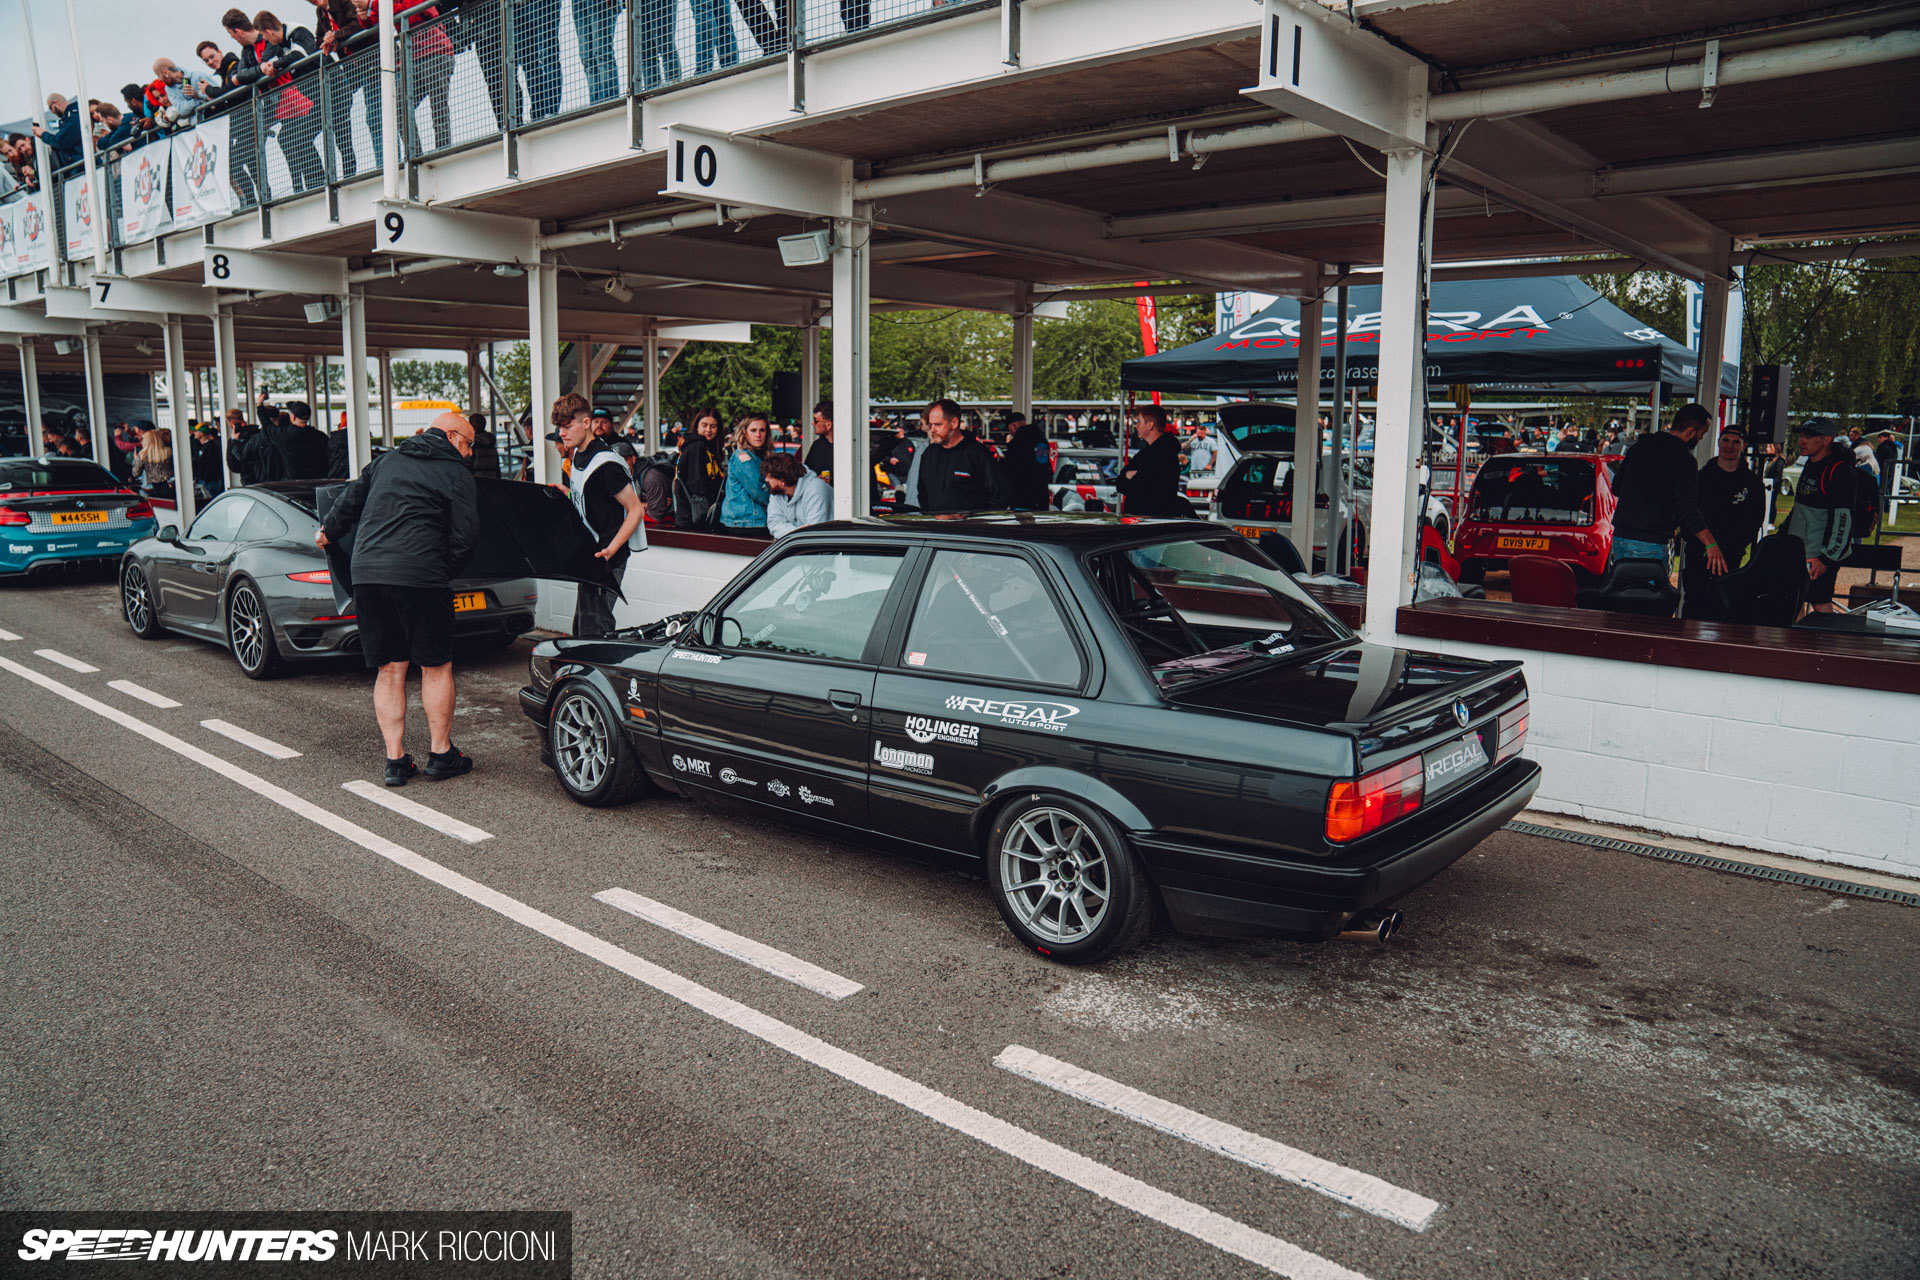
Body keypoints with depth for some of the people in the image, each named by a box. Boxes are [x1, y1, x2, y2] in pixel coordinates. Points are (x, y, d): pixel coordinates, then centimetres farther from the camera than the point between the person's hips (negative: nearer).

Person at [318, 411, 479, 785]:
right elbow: (464, 537, -4)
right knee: (436, 667, 8)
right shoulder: (456, 473, 3)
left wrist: (329, 532, 46)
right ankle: (440, 754, 14)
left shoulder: (387, 460, 19)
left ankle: (395, 759, 11)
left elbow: (351, 500, 28)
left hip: (366, 572, 5)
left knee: (389, 670, 11)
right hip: (420, 576, -5)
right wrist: (446, 573, 11)